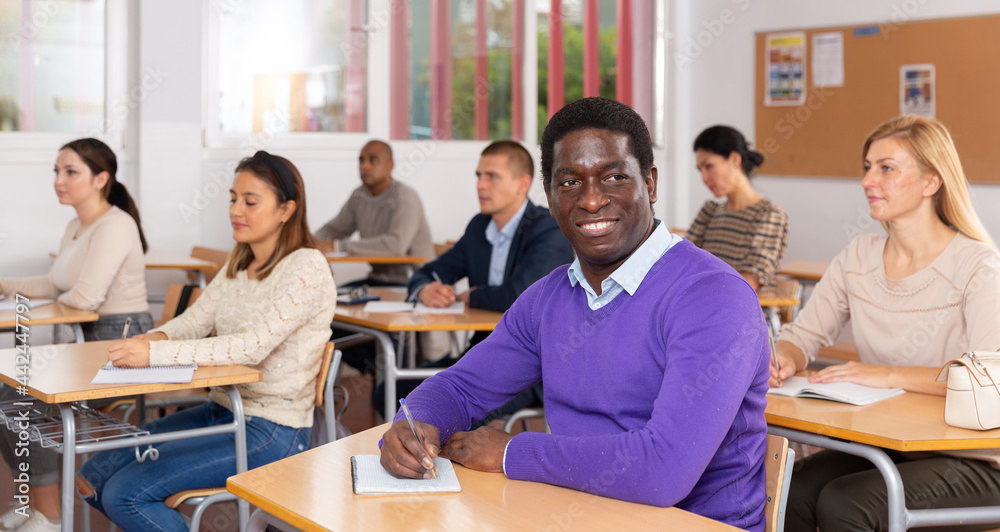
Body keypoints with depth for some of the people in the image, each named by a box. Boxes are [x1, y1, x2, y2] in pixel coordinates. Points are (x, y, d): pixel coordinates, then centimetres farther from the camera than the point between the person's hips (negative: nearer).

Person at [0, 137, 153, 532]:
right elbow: (53, 285, 18)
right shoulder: (75, 227, 14)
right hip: (92, 341, 10)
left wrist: (61, 299, -4)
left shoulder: (115, 226, -17)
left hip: (121, 342, -9)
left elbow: (86, 298, -25)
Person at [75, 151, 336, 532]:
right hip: (222, 410, 9)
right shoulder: (239, 265, 12)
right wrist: (157, 336, -15)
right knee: (94, 477, 1)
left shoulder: (306, 267, -16)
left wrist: (155, 354, -31)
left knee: (126, 494, -18)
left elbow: (255, 345, -26)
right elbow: (196, 319, 10)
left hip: (271, 431, -9)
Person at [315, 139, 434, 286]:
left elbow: (397, 244, -33)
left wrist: (338, 246, -29)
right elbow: (334, 229, 21)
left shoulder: (405, 198, -17)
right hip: (377, 278, 7)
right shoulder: (359, 196, 7)